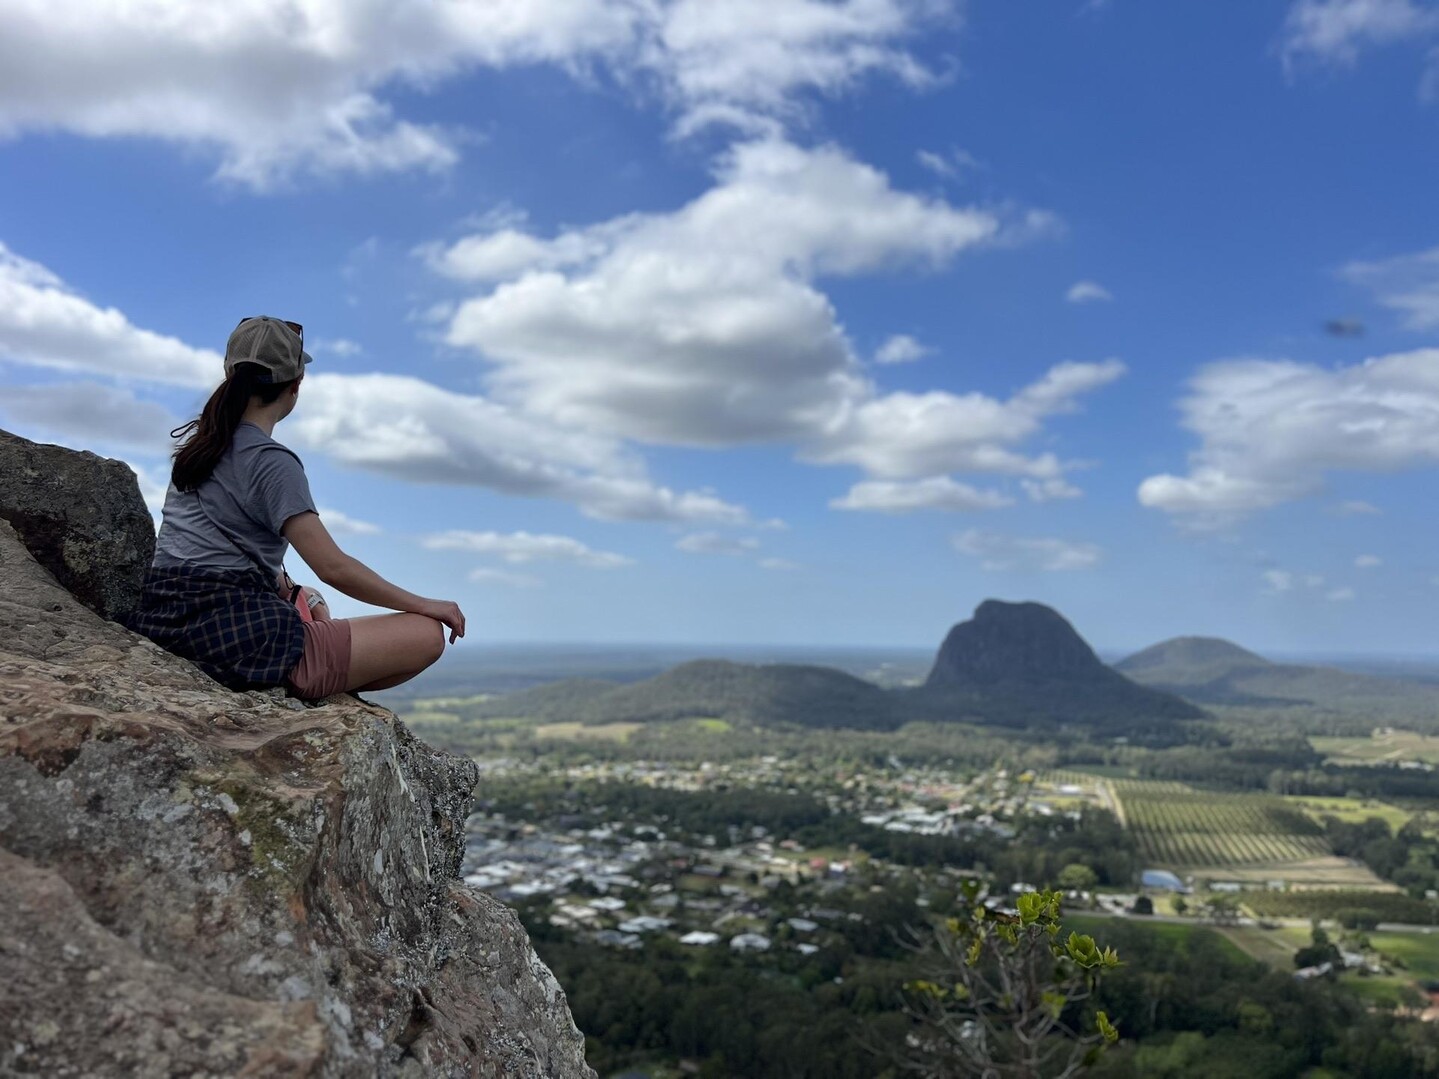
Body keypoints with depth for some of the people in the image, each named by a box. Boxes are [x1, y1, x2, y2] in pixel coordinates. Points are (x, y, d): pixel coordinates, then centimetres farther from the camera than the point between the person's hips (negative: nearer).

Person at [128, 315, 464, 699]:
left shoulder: (198, 443, 14)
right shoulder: (271, 462, -12)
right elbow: (334, 568, -17)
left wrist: (287, 588, 18)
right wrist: (424, 604, -9)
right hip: (236, 635, -10)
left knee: (309, 601, 41)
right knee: (427, 634, -13)